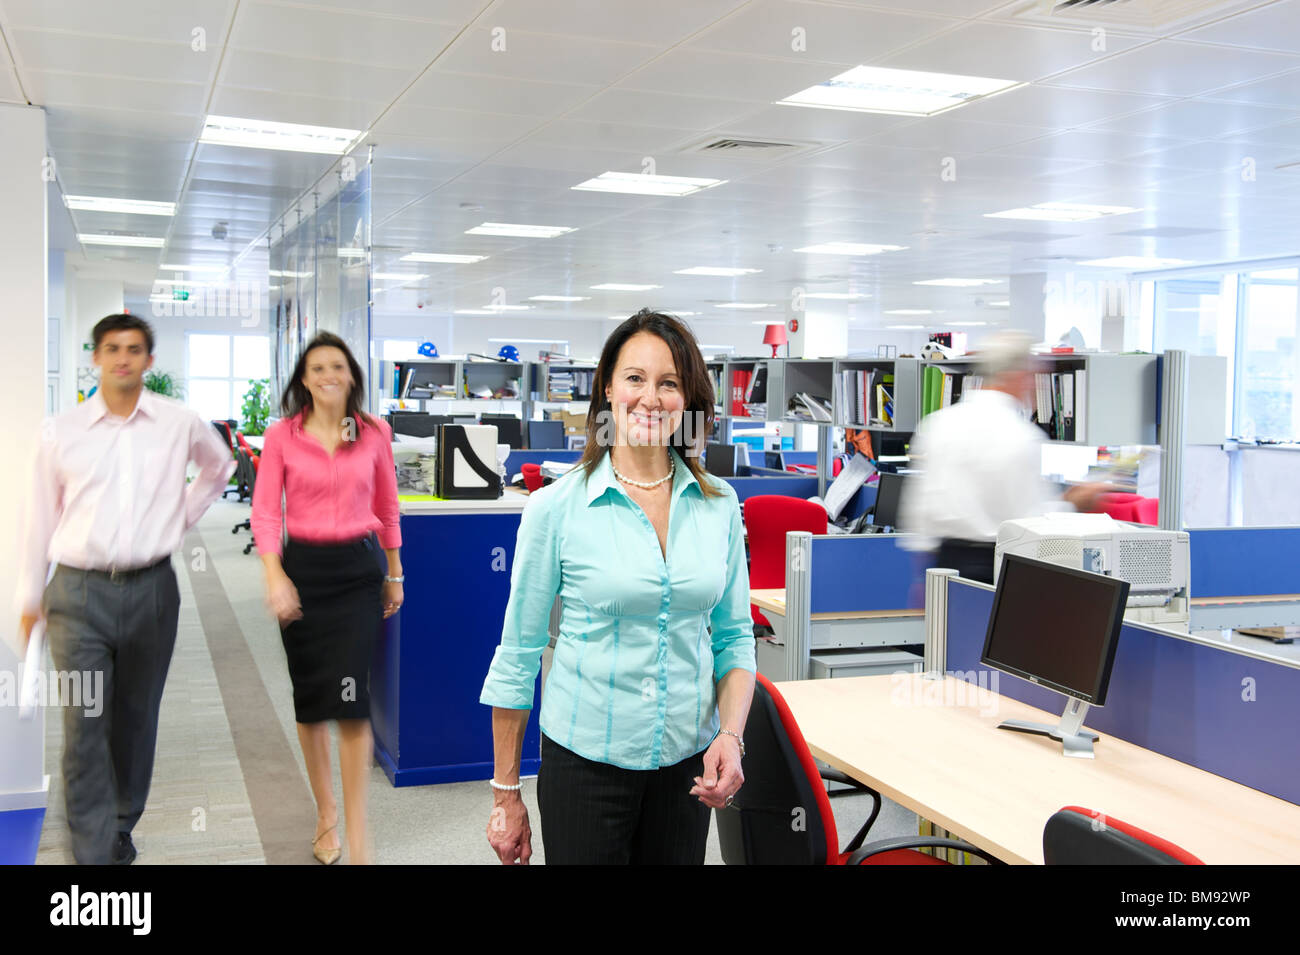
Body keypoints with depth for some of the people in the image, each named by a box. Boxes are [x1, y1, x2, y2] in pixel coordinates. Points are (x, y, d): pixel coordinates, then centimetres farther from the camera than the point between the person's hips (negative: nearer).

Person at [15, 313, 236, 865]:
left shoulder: (180, 424, 2)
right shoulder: (61, 432, 1)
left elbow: (219, 466, 23)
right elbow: (41, 516, 6)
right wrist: (29, 600, 7)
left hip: (151, 590, 1)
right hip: (79, 593, -1)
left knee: (137, 719, 11)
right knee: (85, 727, -5)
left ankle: (121, 828, 29)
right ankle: (95, 853, -1)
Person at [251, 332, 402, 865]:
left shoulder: (374, 434, 2)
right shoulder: (282, 436, -1)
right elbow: (265, 511, -5)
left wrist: (394, 574, 15)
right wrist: (275, 577, -18)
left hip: (358, 570, 0)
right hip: (303, 567, 0)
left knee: (350, 698, -7)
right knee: (309, 698, 9)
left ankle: (356, 832, 0)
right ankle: (325, 813, 27)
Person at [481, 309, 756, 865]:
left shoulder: (719, 506, 1)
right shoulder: (555, 508, -9)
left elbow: (735, 637, 8)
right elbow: (518, 656, -4)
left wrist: (731, 735, -7)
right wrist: (505, 794, -2)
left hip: (687, 763, 3)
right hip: (586, 759, -3)